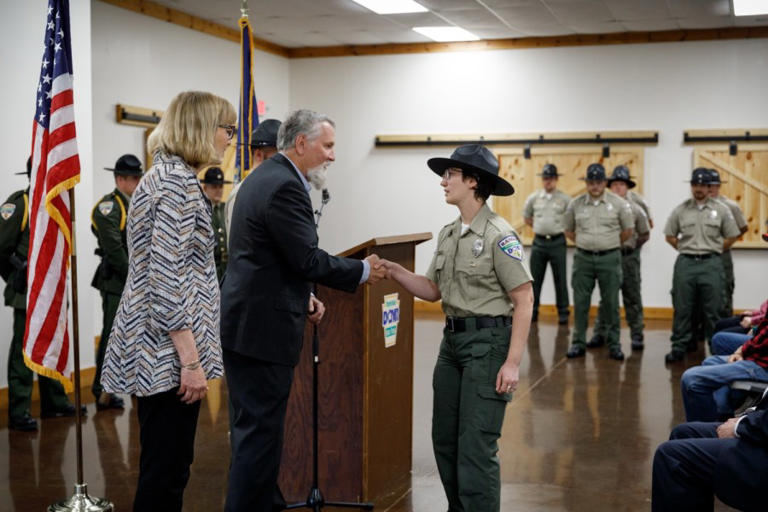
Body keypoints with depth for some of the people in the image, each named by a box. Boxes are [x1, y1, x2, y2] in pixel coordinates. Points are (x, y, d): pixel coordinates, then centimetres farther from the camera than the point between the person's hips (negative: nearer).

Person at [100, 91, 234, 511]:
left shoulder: (166, 175, 15)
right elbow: (170, 282, -23)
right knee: (167, 472, -2)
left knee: (161, 466, 17)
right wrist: (191, 361, -21)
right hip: (169, 351, -10)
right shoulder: (179, 181, -16)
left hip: (150, 349, 10)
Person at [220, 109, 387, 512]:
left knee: (256, 425, 18)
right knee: (260, 430, -3)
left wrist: (303, 297, 14)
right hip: (263, 327, -11)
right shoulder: (285, 187, -18)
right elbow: (308, 259, -20)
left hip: (242, 323, 11)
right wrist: (362, 271, -7)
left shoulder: (265, 177, 15)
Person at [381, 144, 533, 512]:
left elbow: (524, 300, -13)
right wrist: (395, 272, -3)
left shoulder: (499, 235, -13)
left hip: (488, 342, -8)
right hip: (452, 340, 8)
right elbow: (433, 291, 14)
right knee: (445, 440, 13)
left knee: (476, 446, -6)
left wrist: (512, 363, -18)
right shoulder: (448, 235, 11)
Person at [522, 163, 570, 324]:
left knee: (560, 279, 3)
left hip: (557, 242, -2)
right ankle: (532, 311, 13)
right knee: (535, 279, 6)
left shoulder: (565, 199, -3)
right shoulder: (533, 198, 4)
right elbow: (526, 217, 18)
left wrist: (562, 229, 4)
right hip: (539, 242, 2)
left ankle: (563, 313, 10)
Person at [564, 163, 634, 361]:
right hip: (583, 258, 2)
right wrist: (584, 243, 12)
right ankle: (578, 343, 13)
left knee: (611, 303, 4)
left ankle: (614, 344, 13)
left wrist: (611, 245, 11)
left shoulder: (619, 204, -2)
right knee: (580, 302, 4)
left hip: (609, 258, -1)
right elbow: (569, 230, 15)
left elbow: (628, 230, 8)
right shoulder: (575, 204, 3)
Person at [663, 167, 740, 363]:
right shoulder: (680, 210, 6)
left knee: (713, 310, 2)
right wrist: (685, 249, 7)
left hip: (710, 264, -1)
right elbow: (670, 236, 14)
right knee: (682, 309, 4)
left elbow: (731, 237, 9)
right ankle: (678, 348, 11)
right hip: (685, 264, 1)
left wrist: (713, 250, 5)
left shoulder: (721, 210, 3)